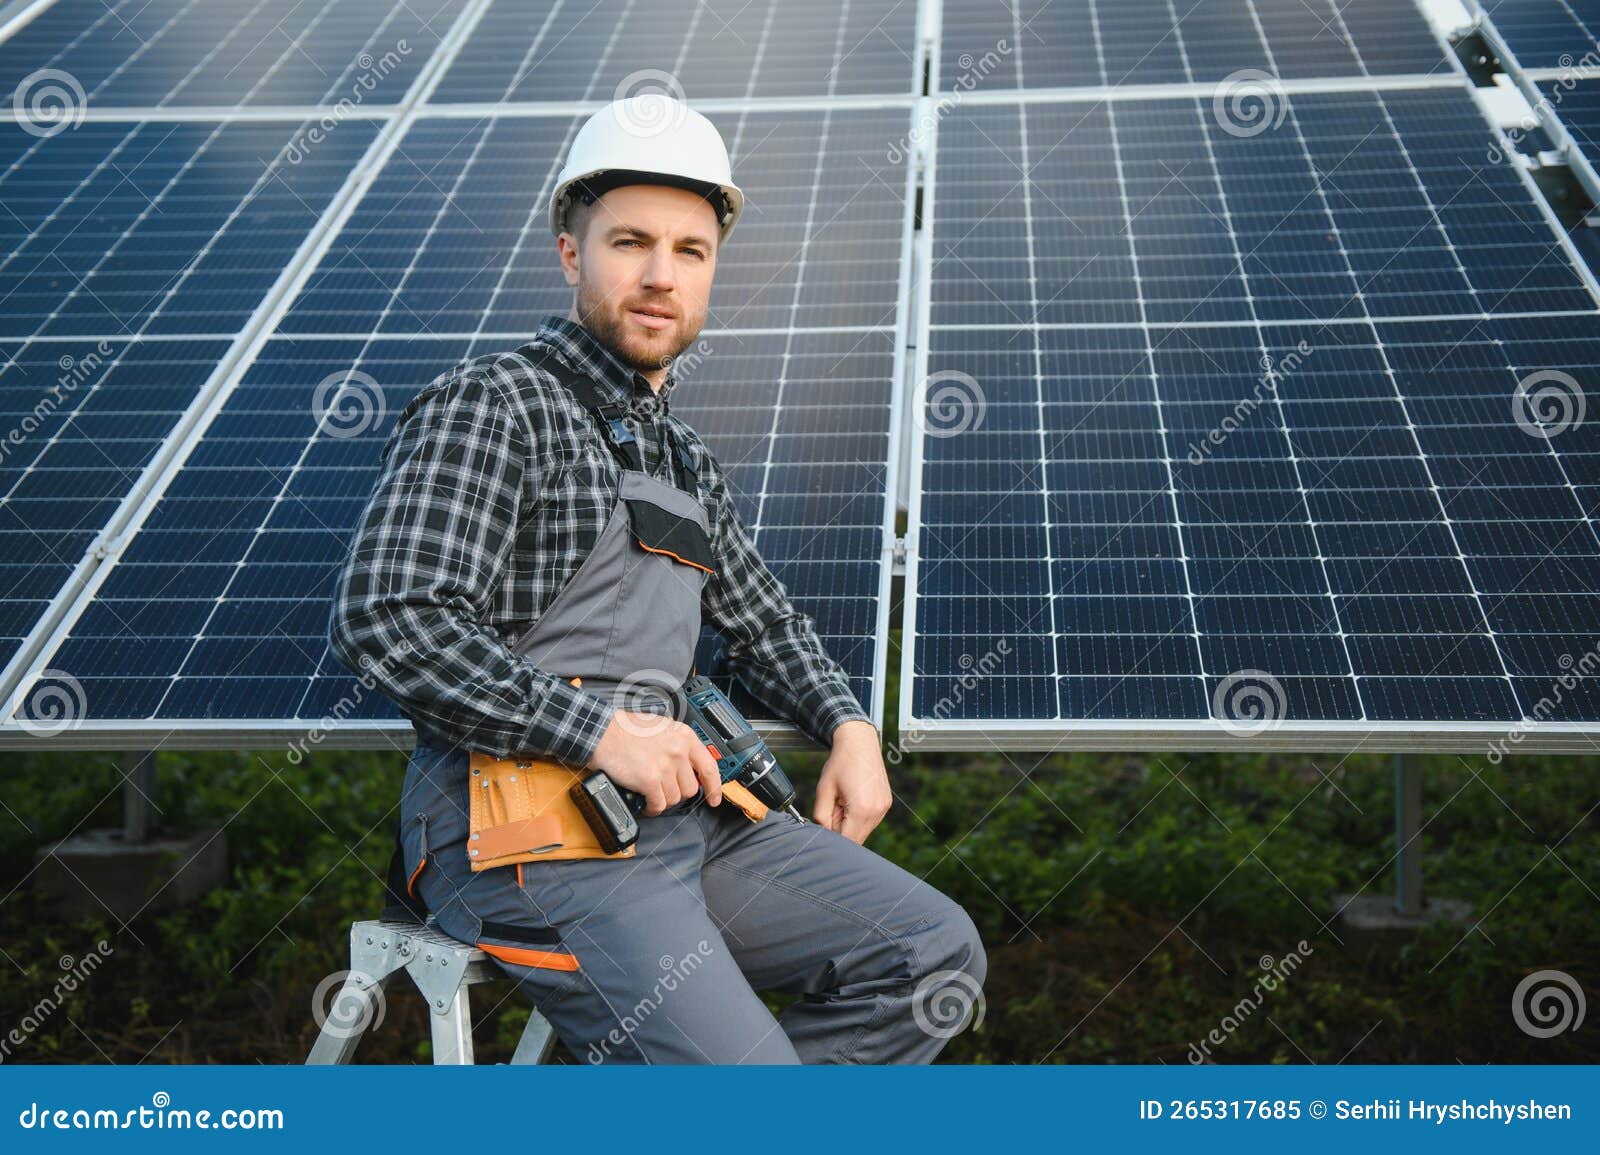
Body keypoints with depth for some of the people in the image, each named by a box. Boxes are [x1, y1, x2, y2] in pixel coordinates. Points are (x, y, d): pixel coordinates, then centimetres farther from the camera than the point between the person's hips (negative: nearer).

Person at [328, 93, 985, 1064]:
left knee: (935, 953, 1)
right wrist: (600, 732, -19)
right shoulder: (489, 407, -6)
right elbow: (390, 620, -18)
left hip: (676, 805, 8)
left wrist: (849, 726, 14)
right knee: (739, 1061, -23)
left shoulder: (686, 458, 20)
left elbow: (761, 619, 33)